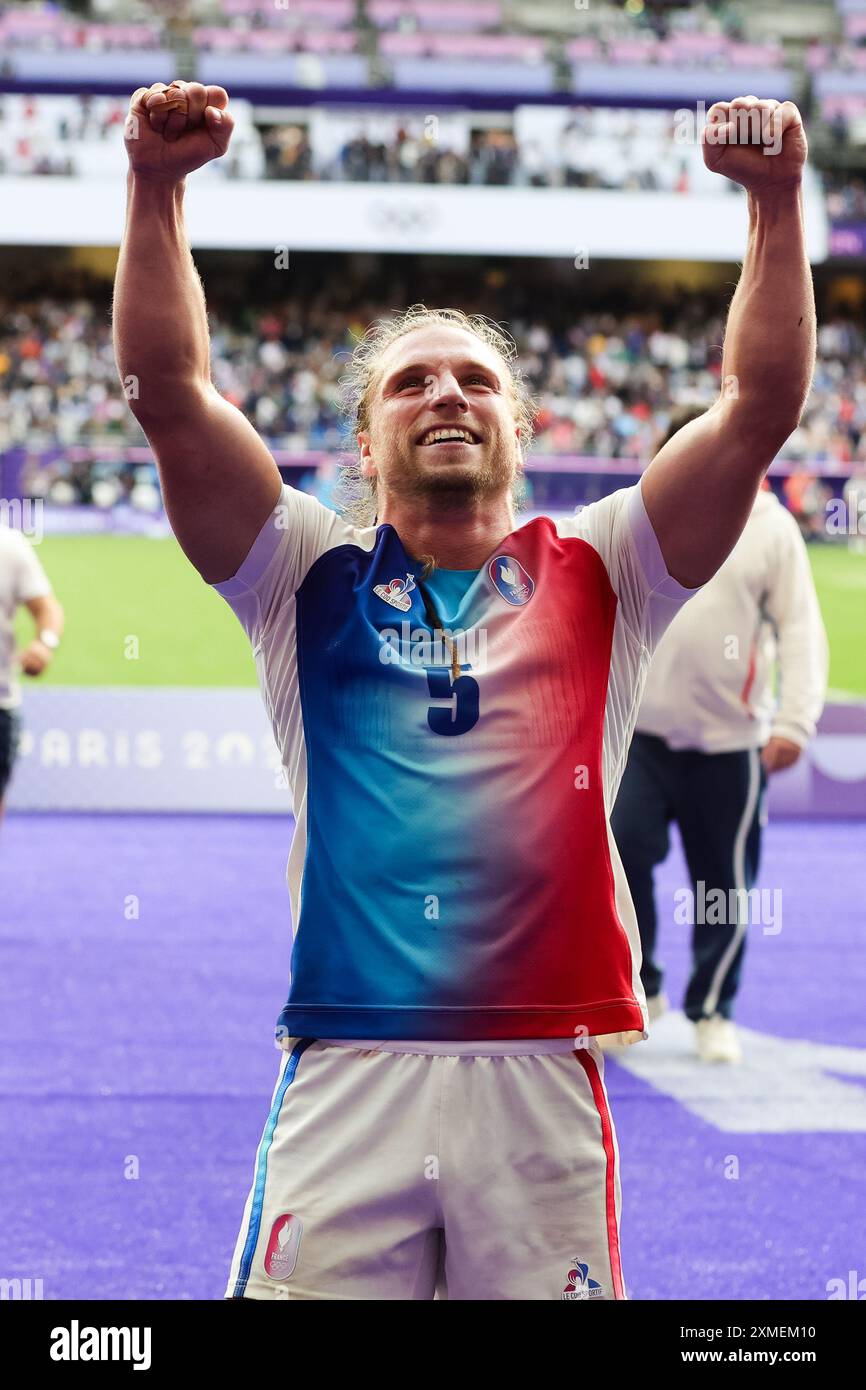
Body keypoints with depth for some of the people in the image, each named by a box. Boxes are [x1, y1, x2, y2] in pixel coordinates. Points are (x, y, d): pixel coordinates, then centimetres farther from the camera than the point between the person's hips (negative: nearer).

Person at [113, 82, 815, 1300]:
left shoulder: (597, 578, 11)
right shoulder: (309, 578, 10)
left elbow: (762, 407, 3)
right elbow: (170, 391, 0)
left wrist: (776, 199, -5)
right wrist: (157, 186, -10)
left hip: (544, 1077, 1)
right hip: (345, 1074, 0)